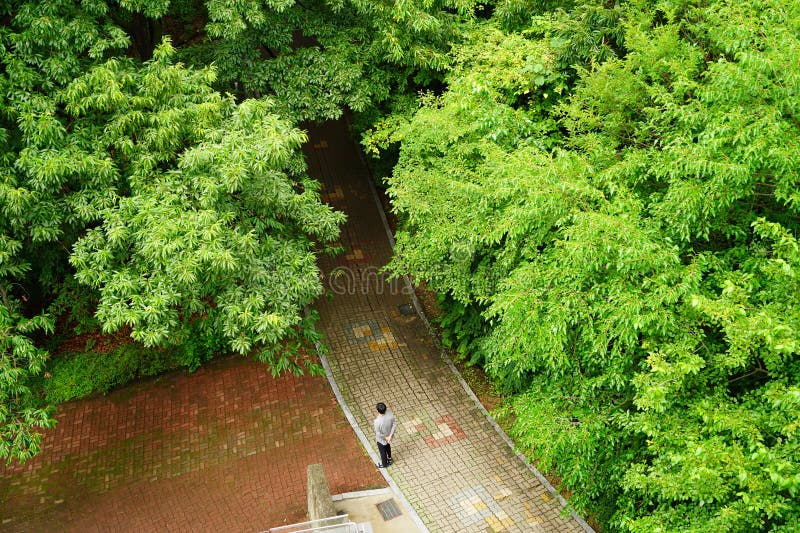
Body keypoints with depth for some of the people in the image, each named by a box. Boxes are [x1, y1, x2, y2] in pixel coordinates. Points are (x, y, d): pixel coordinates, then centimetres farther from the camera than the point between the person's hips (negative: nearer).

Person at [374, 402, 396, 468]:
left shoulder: (377, 422, -42)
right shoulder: (390, 413, -27)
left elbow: (379, 434, -27)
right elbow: (394, 425, -16)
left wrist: (386, 438, -11)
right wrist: (390, 436, -17)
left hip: (382, 439, -5)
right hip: (389, 436, 5)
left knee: (382, 452, 25)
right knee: (388, 447, 35)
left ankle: (384, 464, 52)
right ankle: (389, 459, 61)